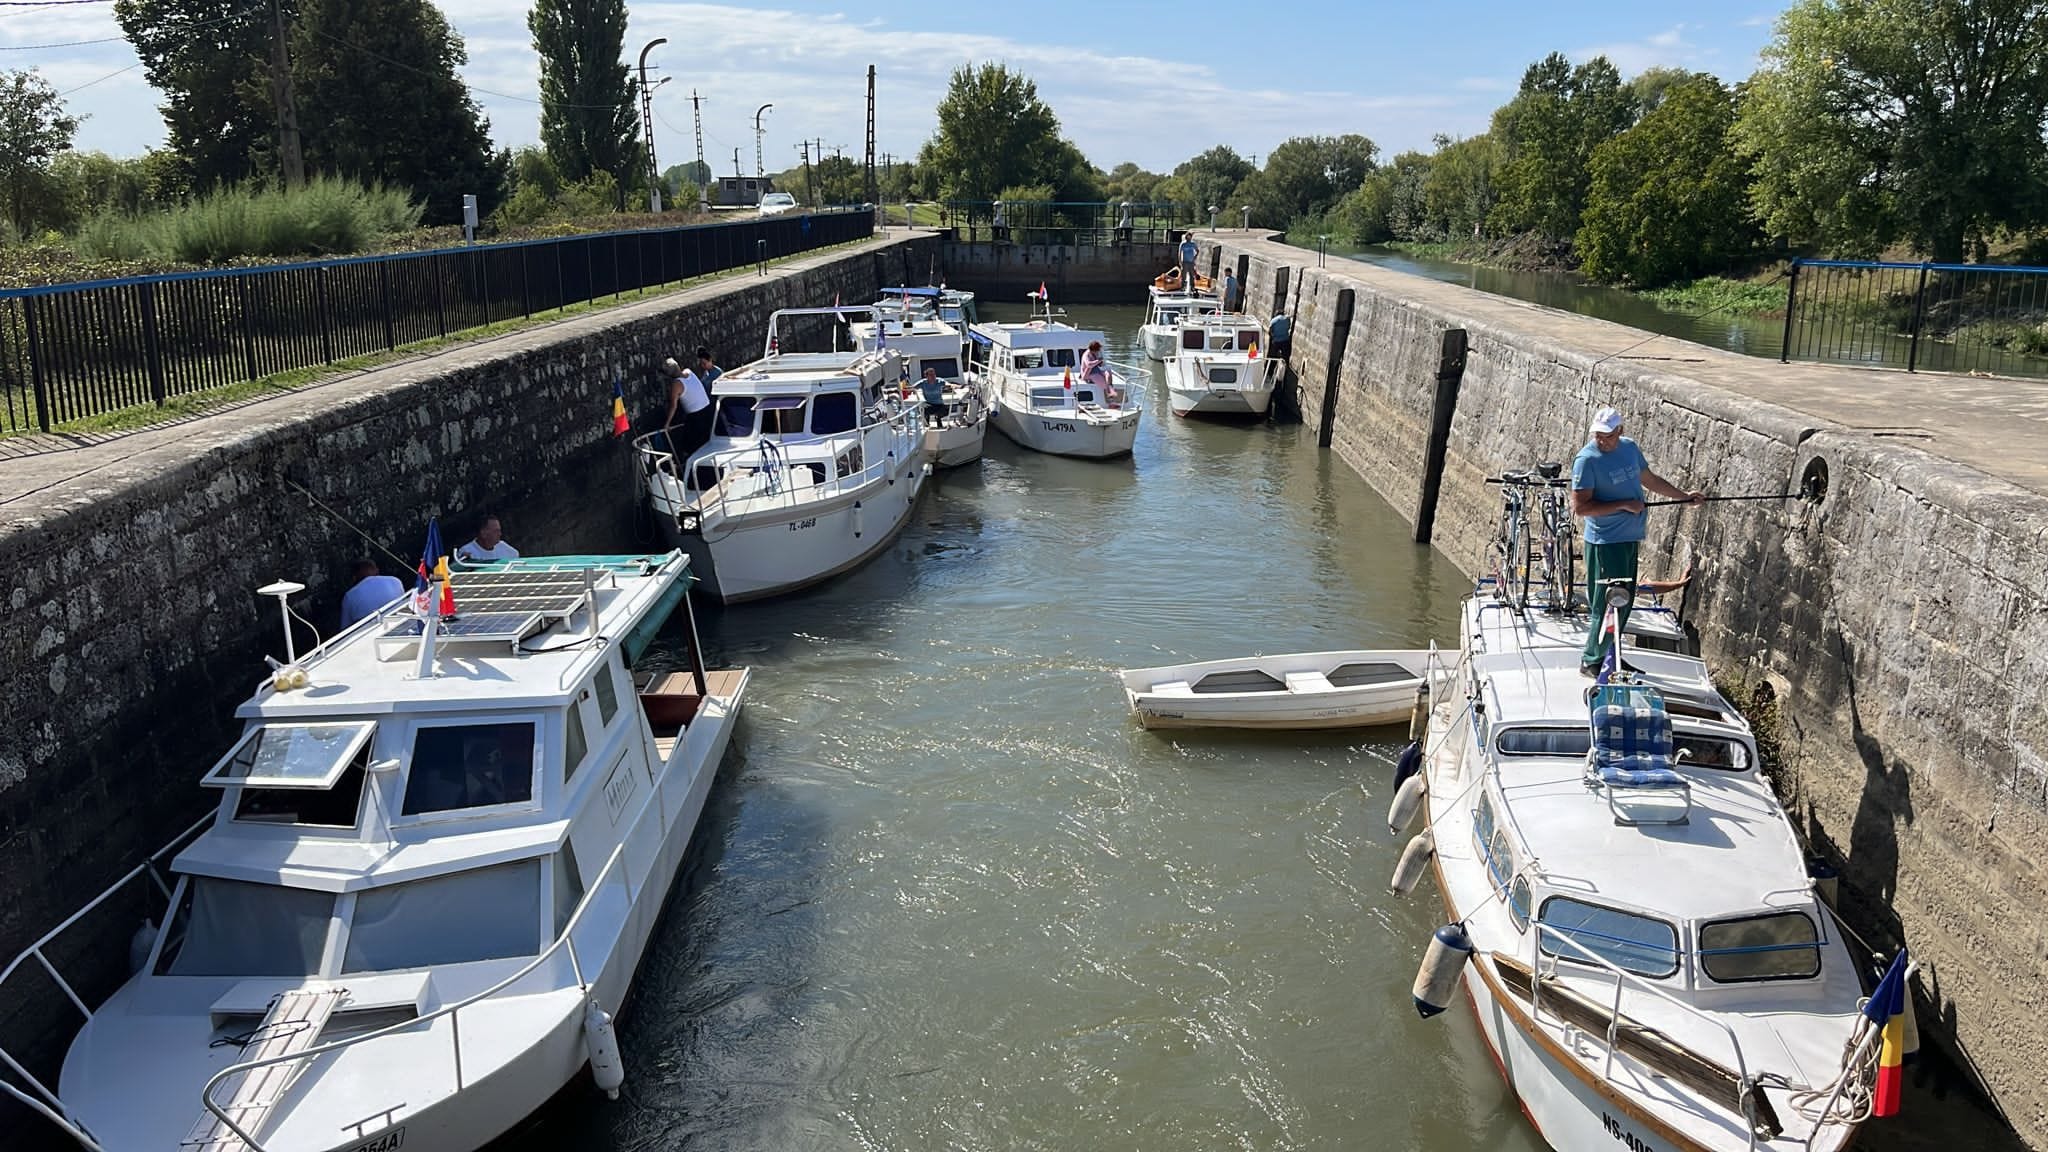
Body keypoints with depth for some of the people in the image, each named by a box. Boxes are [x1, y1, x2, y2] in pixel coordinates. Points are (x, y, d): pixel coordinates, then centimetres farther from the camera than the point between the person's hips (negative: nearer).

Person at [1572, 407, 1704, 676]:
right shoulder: (1587, 459, -16)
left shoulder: (1630, 448, 7)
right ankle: (1591, 661, 4)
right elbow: (1579, 507, -20)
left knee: (1624, 602, 12)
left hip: (1630, 538, 8)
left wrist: (1685, 496, 24)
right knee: (1607, 603, -6)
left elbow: (1650, 479, 23)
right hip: (1605, 542, -8)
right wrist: (1623, 505, -18)